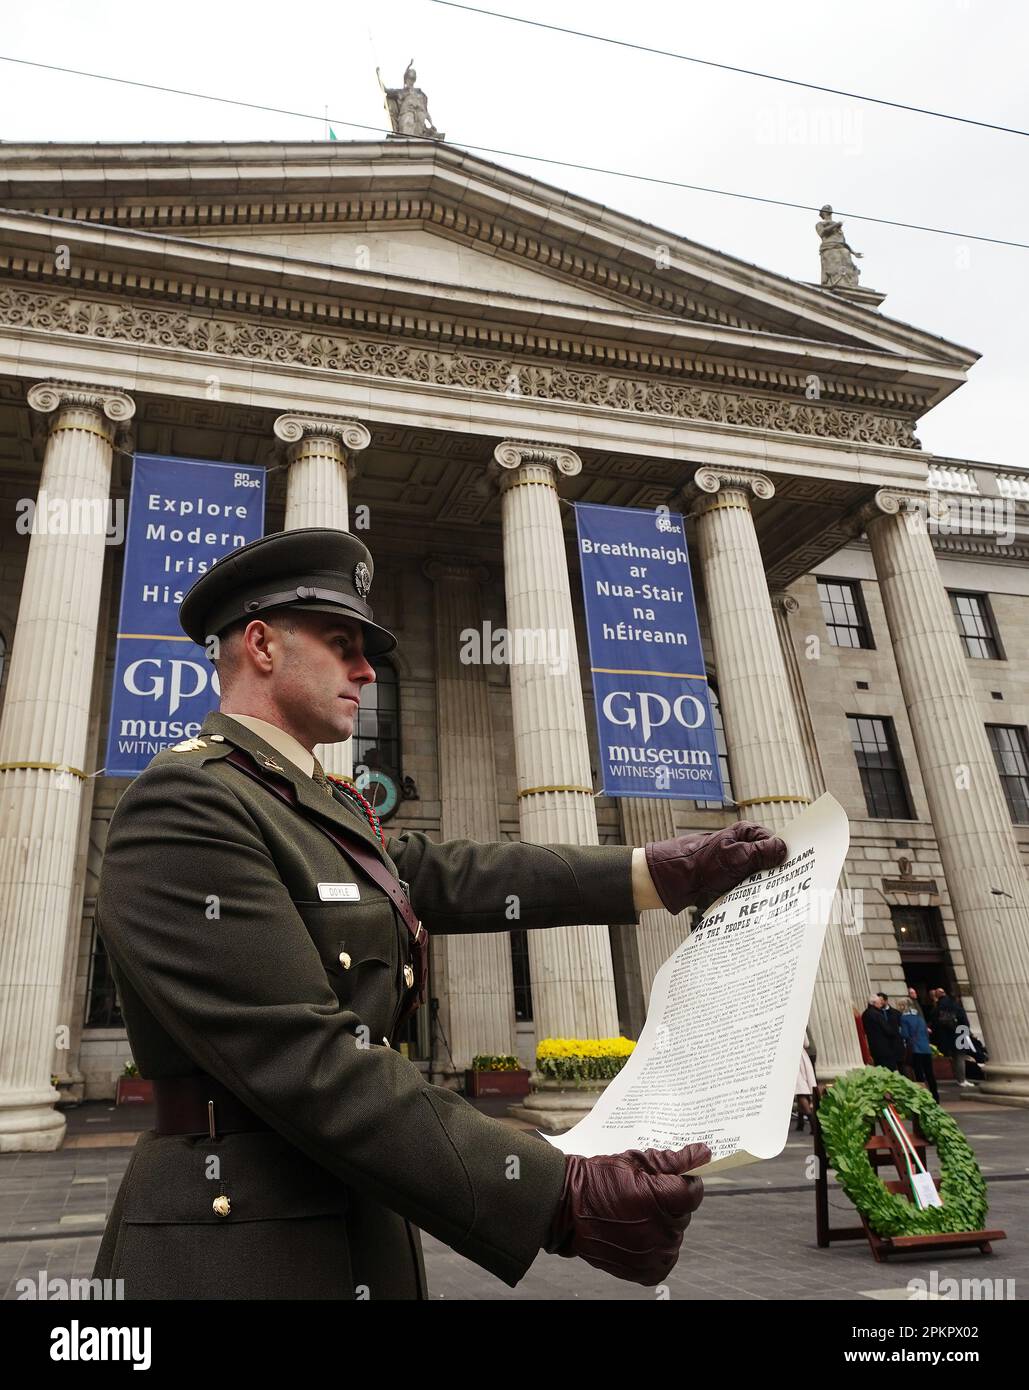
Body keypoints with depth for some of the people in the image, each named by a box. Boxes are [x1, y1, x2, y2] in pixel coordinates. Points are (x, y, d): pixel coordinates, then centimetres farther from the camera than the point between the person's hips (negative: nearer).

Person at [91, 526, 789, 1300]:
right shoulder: (184, 803, -20)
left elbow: (454, 876, 8)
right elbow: (306, 1063, -26)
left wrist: (663, 870, 4)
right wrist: (561, 1202, -29)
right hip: (244, 1256, -9)